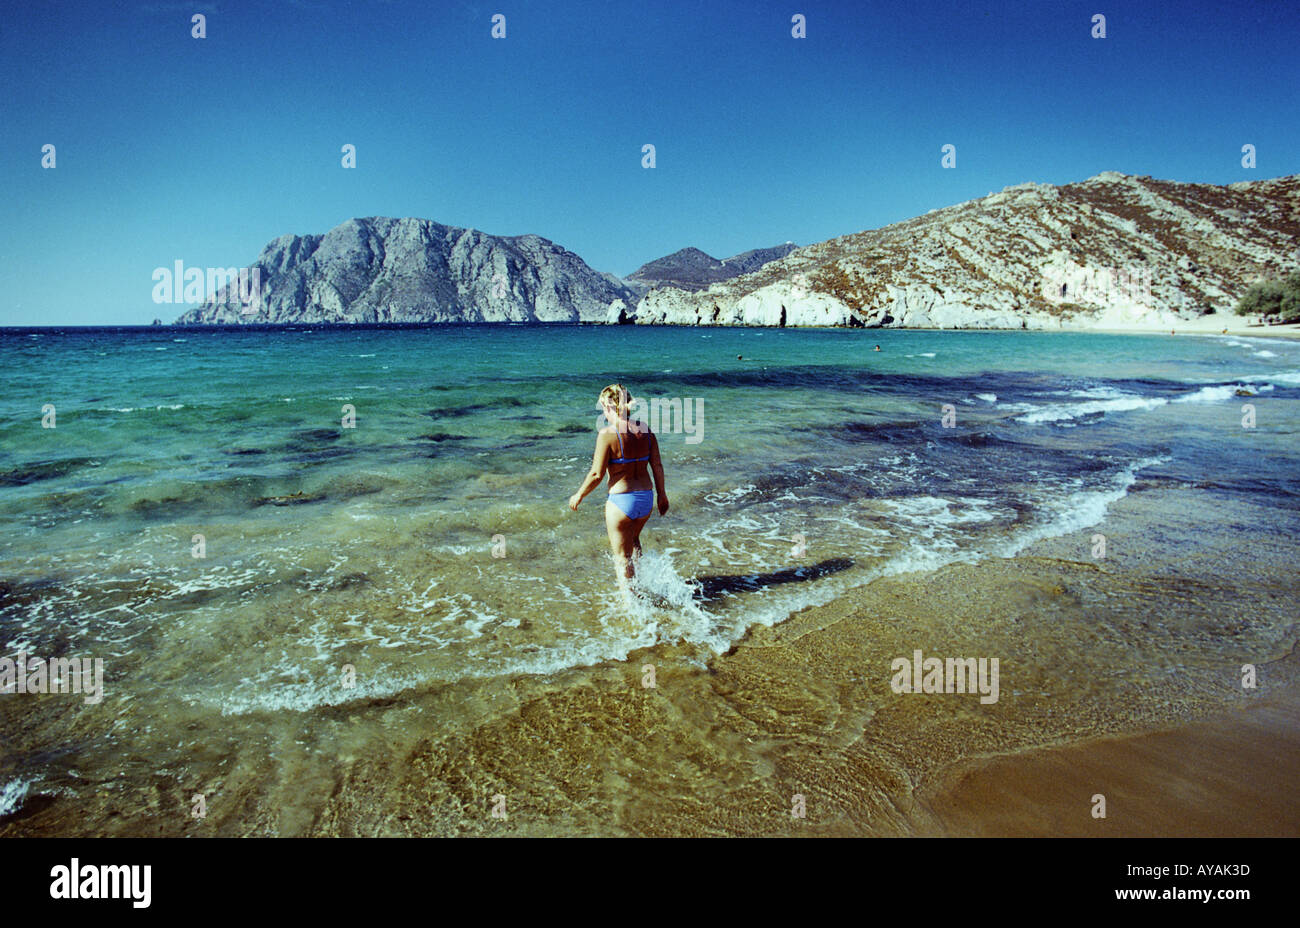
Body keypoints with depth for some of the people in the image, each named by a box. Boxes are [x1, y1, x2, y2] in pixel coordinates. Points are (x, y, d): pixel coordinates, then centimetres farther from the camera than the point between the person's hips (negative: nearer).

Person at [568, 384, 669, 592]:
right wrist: (662, 494, 16)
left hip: (621, 500, -6)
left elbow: (597, 474, -14)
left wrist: (579, 495, 1)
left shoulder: (607, 434, -16)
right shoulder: (645, 429, 0)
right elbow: (657, 466, 4)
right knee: (633, 540, 33)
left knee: (622, 556, 10)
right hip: (646, 497, 6)